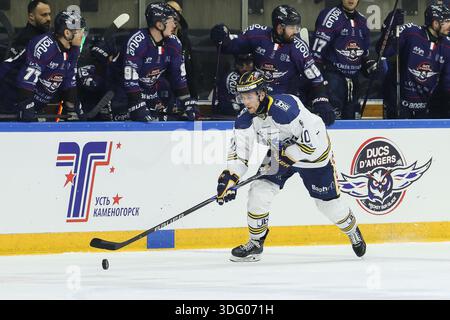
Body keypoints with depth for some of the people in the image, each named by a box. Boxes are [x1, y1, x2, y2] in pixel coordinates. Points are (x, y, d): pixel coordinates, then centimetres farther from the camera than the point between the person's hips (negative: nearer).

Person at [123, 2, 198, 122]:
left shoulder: (173, 43, -8)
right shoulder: (137, 42, -29)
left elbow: (179, 76, 0)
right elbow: (130, 80, -30)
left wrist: (188, 103, -7)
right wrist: (138, 108, -34)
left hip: (149, 89, 7)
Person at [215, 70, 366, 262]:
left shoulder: (284, 108, -37)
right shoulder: (245, 119, -14)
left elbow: (314, 135, -37)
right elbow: (239, 151, -10)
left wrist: (290, 154, -29)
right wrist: (229, 178, -23)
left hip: (314, 152, -6)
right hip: (281, 155, 6)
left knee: (328, 202, 5)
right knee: (259, 192, -11)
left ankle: (353, 232, 35)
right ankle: (255, 244, 5)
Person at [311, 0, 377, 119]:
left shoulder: (362, 21, 14)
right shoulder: (331, 16, -10)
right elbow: (317, 50, -14)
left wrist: (368, 64, 4)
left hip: (352, 78, 8)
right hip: (333, 75, -7)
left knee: (349, 117, 11)